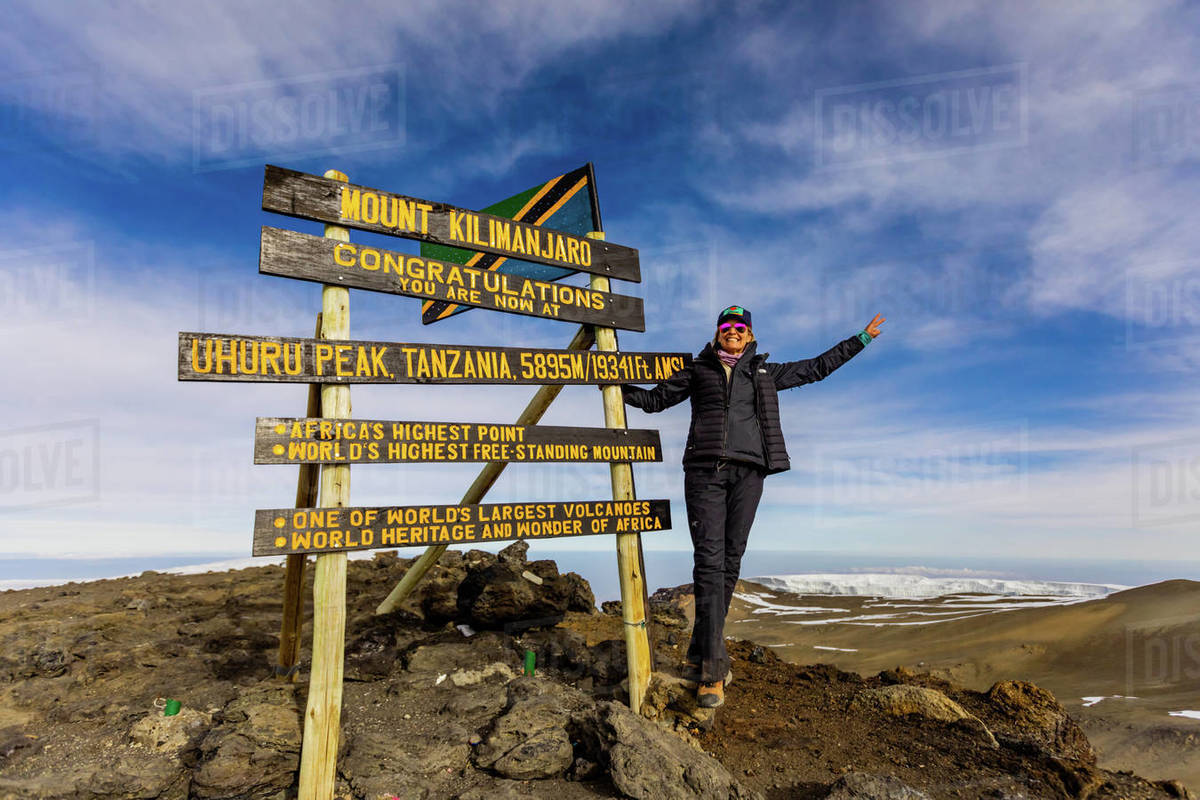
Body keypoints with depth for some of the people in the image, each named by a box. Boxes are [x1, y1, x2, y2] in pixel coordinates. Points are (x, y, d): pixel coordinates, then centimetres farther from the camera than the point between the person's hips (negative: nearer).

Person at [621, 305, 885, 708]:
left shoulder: (766, 373, 19)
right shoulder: (698, 371, 15)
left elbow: (817, 367, 27)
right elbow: (654, 399, 19)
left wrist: (861, 339, 29)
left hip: (748, 472, 3)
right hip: (705, 470, -2)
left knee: (730, 562, 2)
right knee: (709, 561, -12)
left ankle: (701, 654, 15)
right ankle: (712, 668, -13)